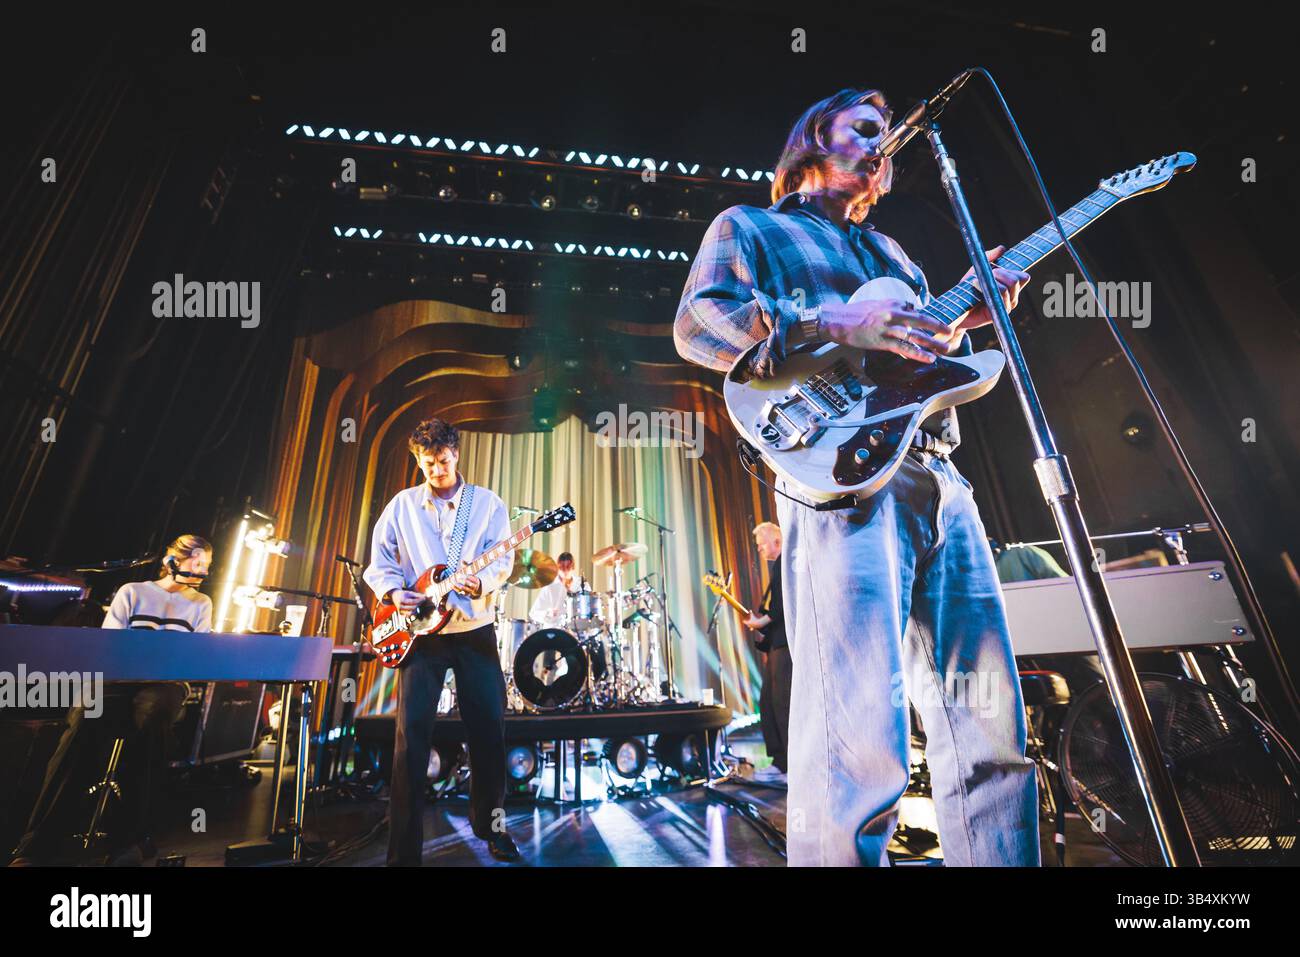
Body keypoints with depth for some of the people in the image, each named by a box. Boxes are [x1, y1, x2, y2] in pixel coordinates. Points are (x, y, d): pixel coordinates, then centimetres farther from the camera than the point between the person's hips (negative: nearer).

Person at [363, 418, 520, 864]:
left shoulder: (487, 502, 1)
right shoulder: (401, 505, 5)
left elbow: (502, 560, -4)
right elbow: (378, 561, 9)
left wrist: (481, 582, -24)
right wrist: (392, 591, -9)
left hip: (474, 629, 0)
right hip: (419, 630, 1)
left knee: (489, 728, 6)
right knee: (412, 733, 0)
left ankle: (490, 822, 29)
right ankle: (404, 847, 16)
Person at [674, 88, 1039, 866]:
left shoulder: (891, 256, 34)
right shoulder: (751, 227, 15)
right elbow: (697, 323, -5)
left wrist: (971, 312, 13)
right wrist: (838, 323, -13)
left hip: (939, 481, 8)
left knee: (991, 727, 9)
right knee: (863, 748, -13)